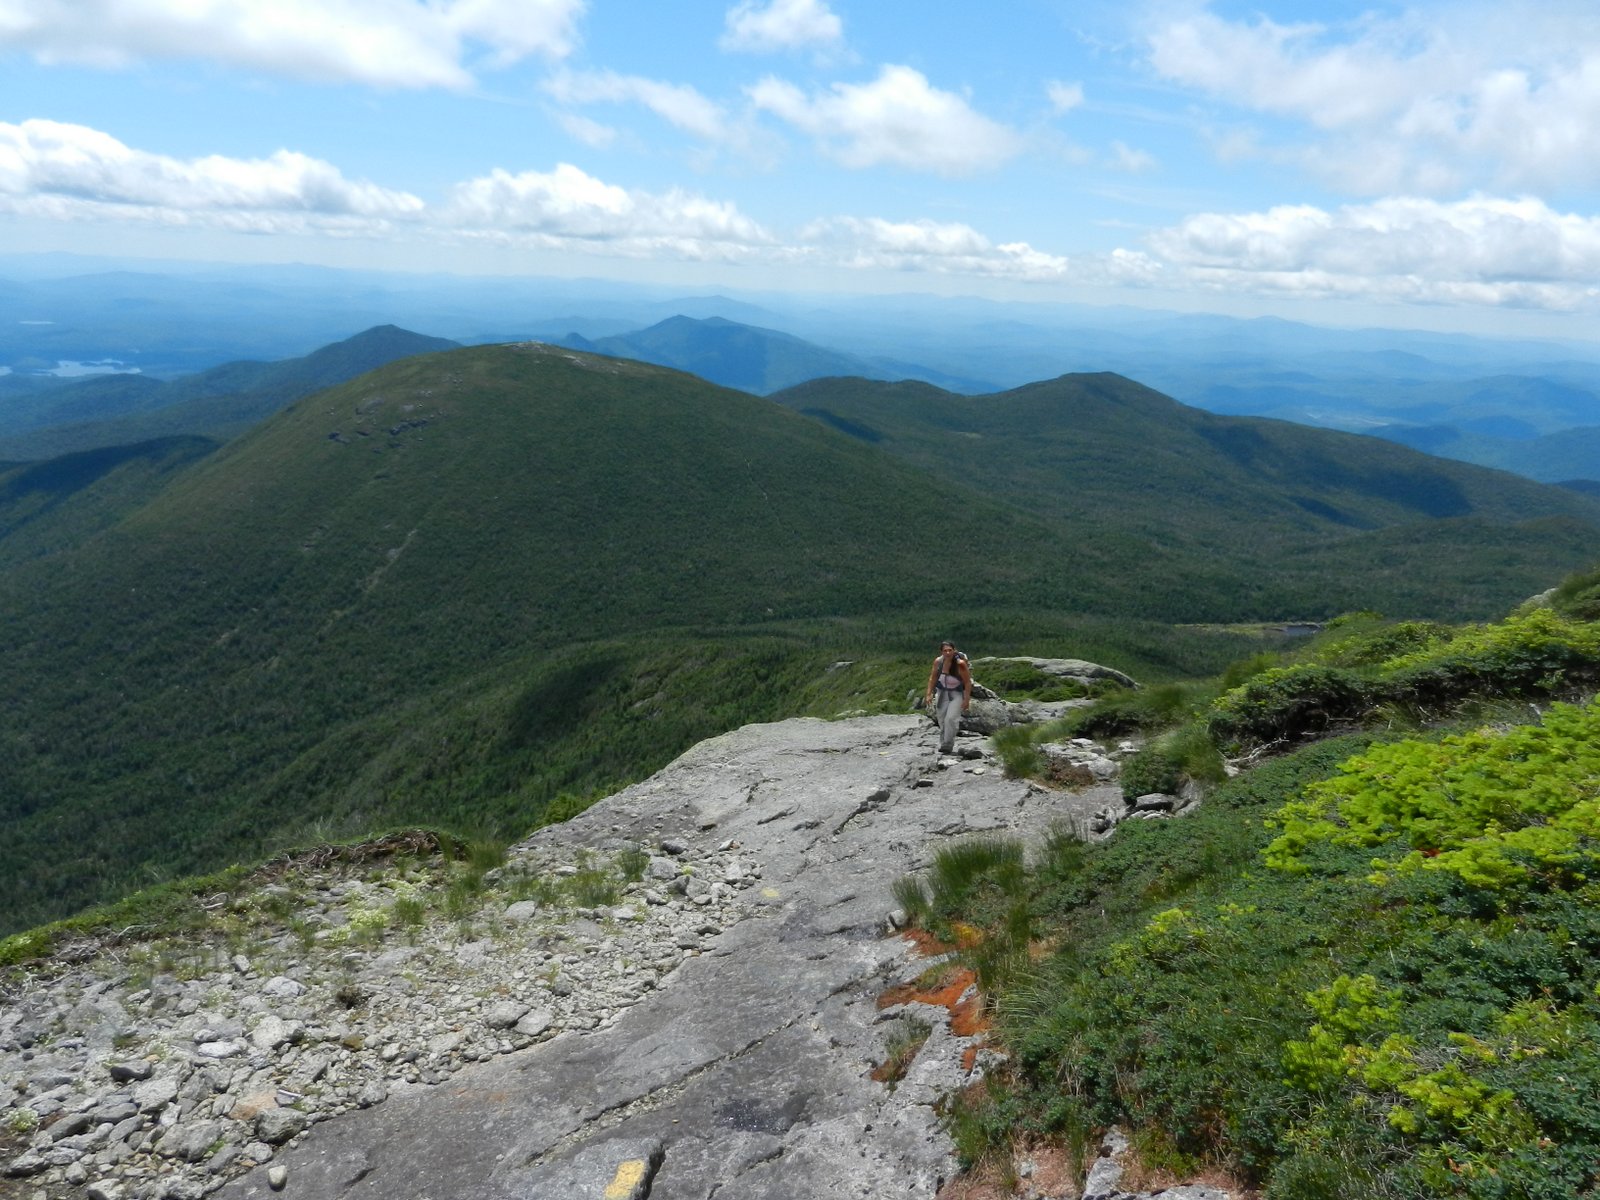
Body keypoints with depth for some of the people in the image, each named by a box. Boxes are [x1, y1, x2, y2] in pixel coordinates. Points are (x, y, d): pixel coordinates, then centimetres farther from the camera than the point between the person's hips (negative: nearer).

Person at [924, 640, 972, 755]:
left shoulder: (960, 663, -25)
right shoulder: (938, 661, -13)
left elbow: (968, 682, -19)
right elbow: (932, 678, 0)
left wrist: (967, 699, -20)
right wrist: (929, 694, -5)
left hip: (957, 694, -4)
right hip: (943, 693, 4)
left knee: (951, 719, -18)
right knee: (942, 719, 9)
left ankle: (948, 746, -11)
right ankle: (943, 743, 25)